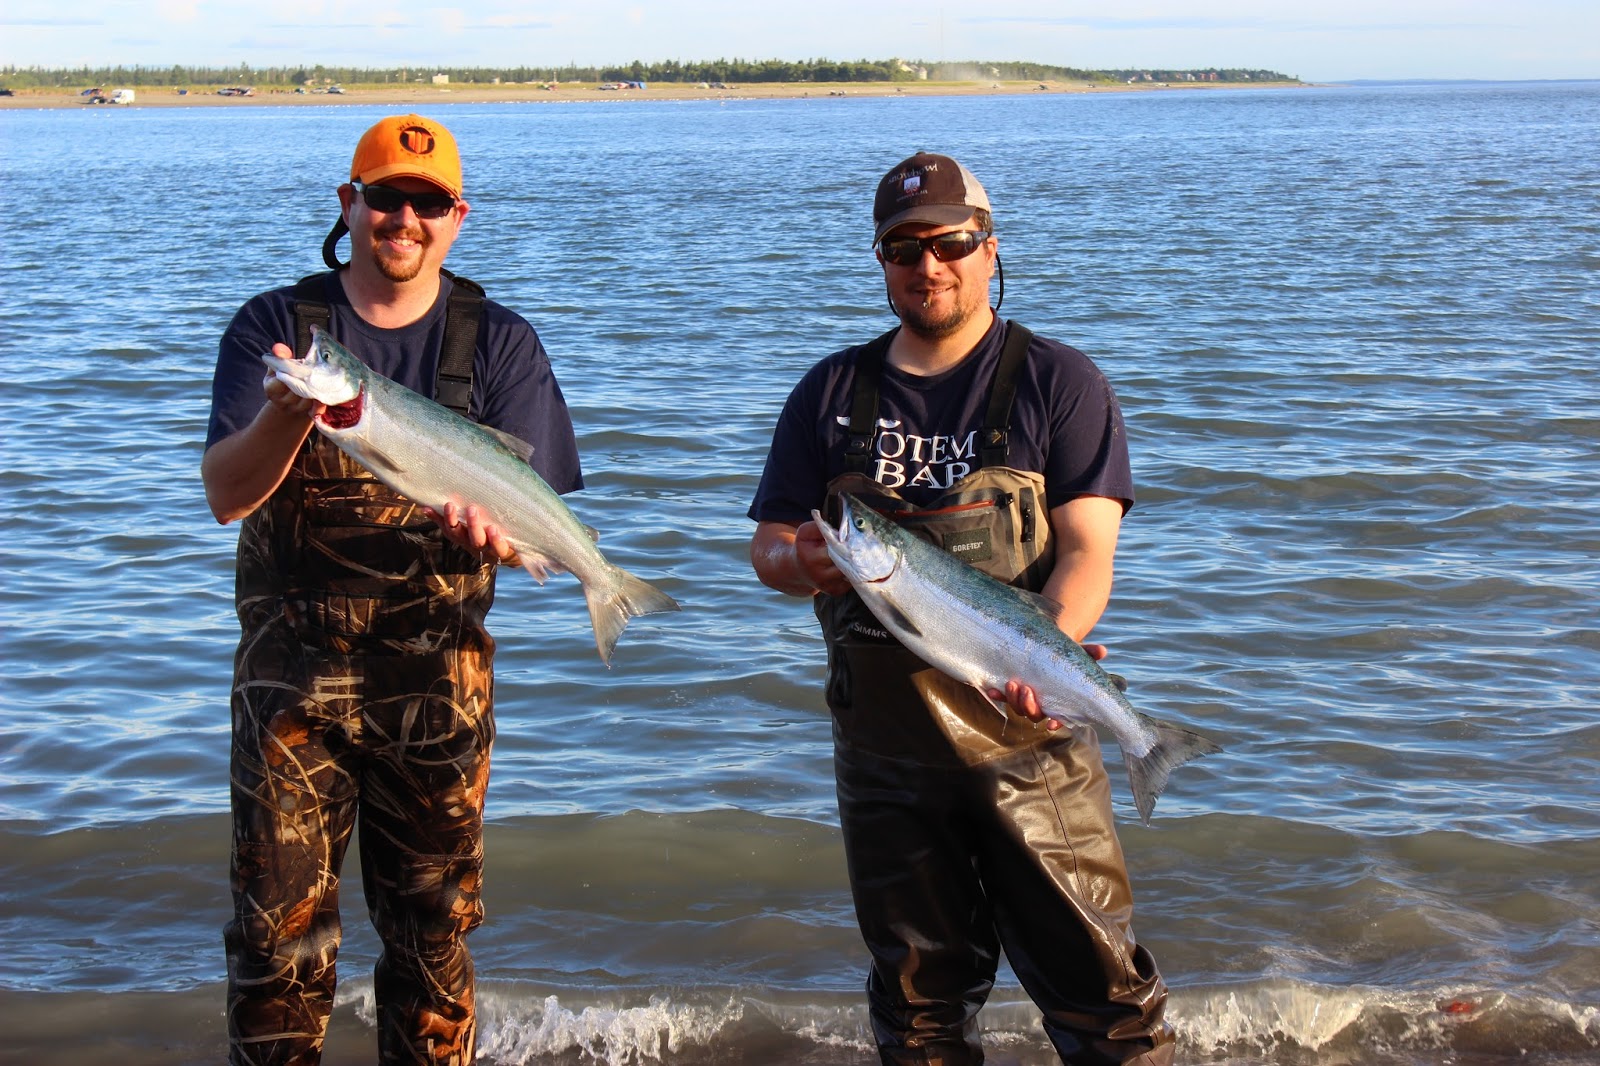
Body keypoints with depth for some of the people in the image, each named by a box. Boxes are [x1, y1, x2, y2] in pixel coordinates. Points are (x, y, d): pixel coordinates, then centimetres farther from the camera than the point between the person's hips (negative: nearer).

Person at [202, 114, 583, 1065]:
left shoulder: (498, 343, 3)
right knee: (279, 927, -1)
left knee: (435, 934, 9)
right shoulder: (275, 326, 1)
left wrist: (492, 526, -27)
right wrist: (285, 414, -29)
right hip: (295, 671, -1)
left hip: (437, 681, 1)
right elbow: (226, 495, -9)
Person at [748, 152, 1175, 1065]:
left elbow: (1087, 552, -9)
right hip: (883, 740, 3)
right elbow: (770, 542, 11)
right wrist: (801, 563, -14)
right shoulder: (832, 393, 11)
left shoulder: (1058, 382, 1)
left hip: (1026, 731, -3)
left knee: (1096, 980, -5)